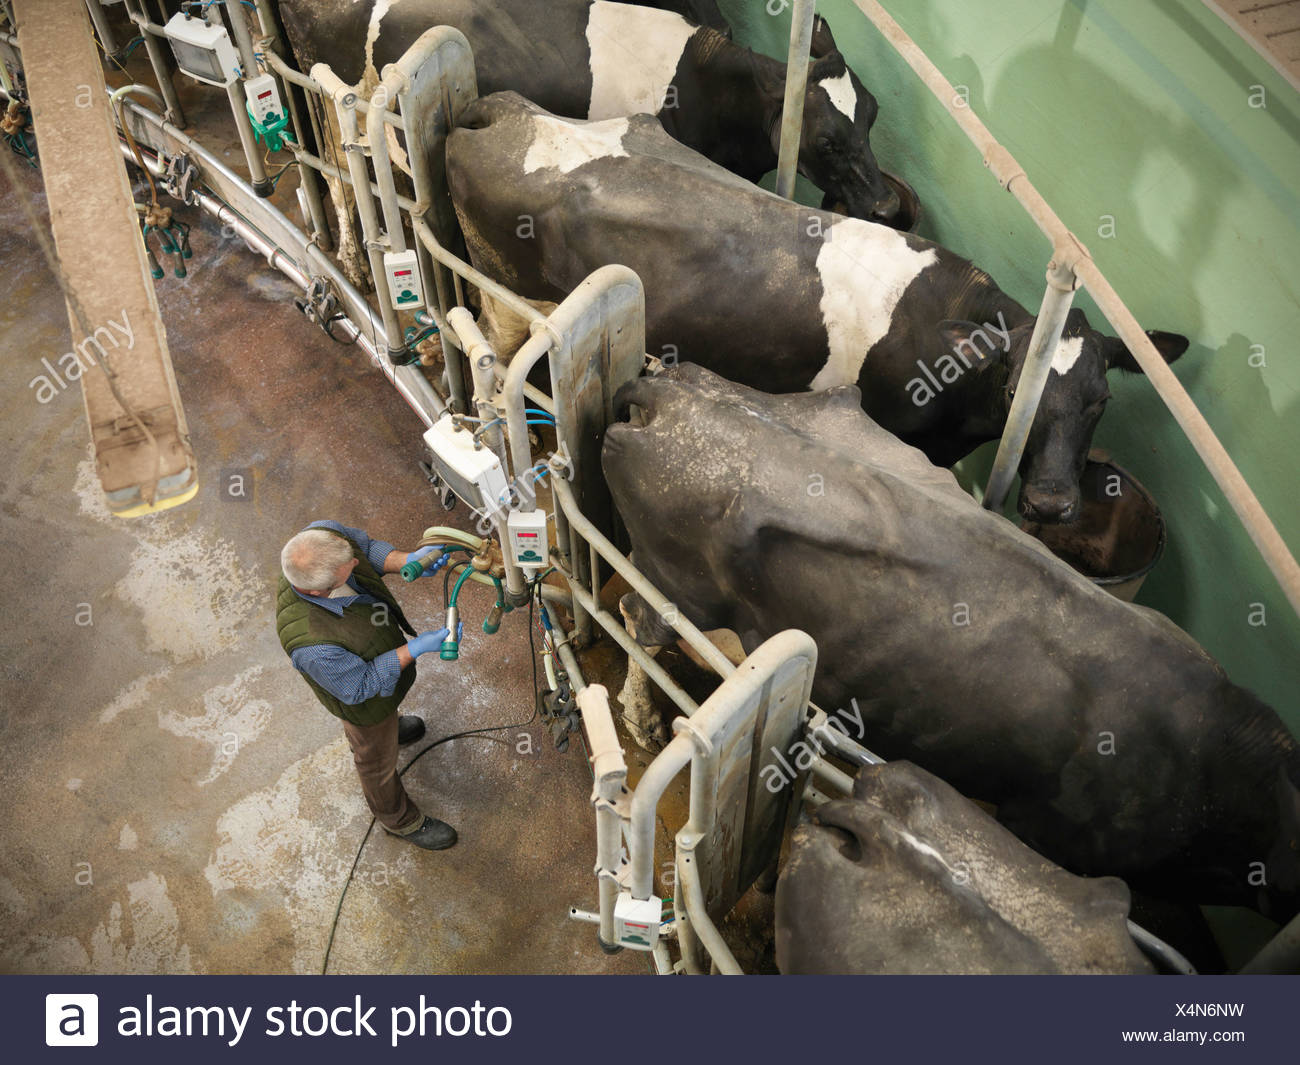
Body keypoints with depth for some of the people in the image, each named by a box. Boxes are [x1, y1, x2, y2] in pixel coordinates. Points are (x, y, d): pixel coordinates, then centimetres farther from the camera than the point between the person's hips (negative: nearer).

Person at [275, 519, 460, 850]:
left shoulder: (325, 535, -34)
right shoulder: (309, 644, -49)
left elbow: (365, 546, -9)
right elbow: (360, 687, -30)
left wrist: (406, 560, -25)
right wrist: (414, 650, -34)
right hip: (364, 697, -6)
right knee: (378, 758, 26)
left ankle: (390, 723, 77)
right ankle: (399, 819, 56)